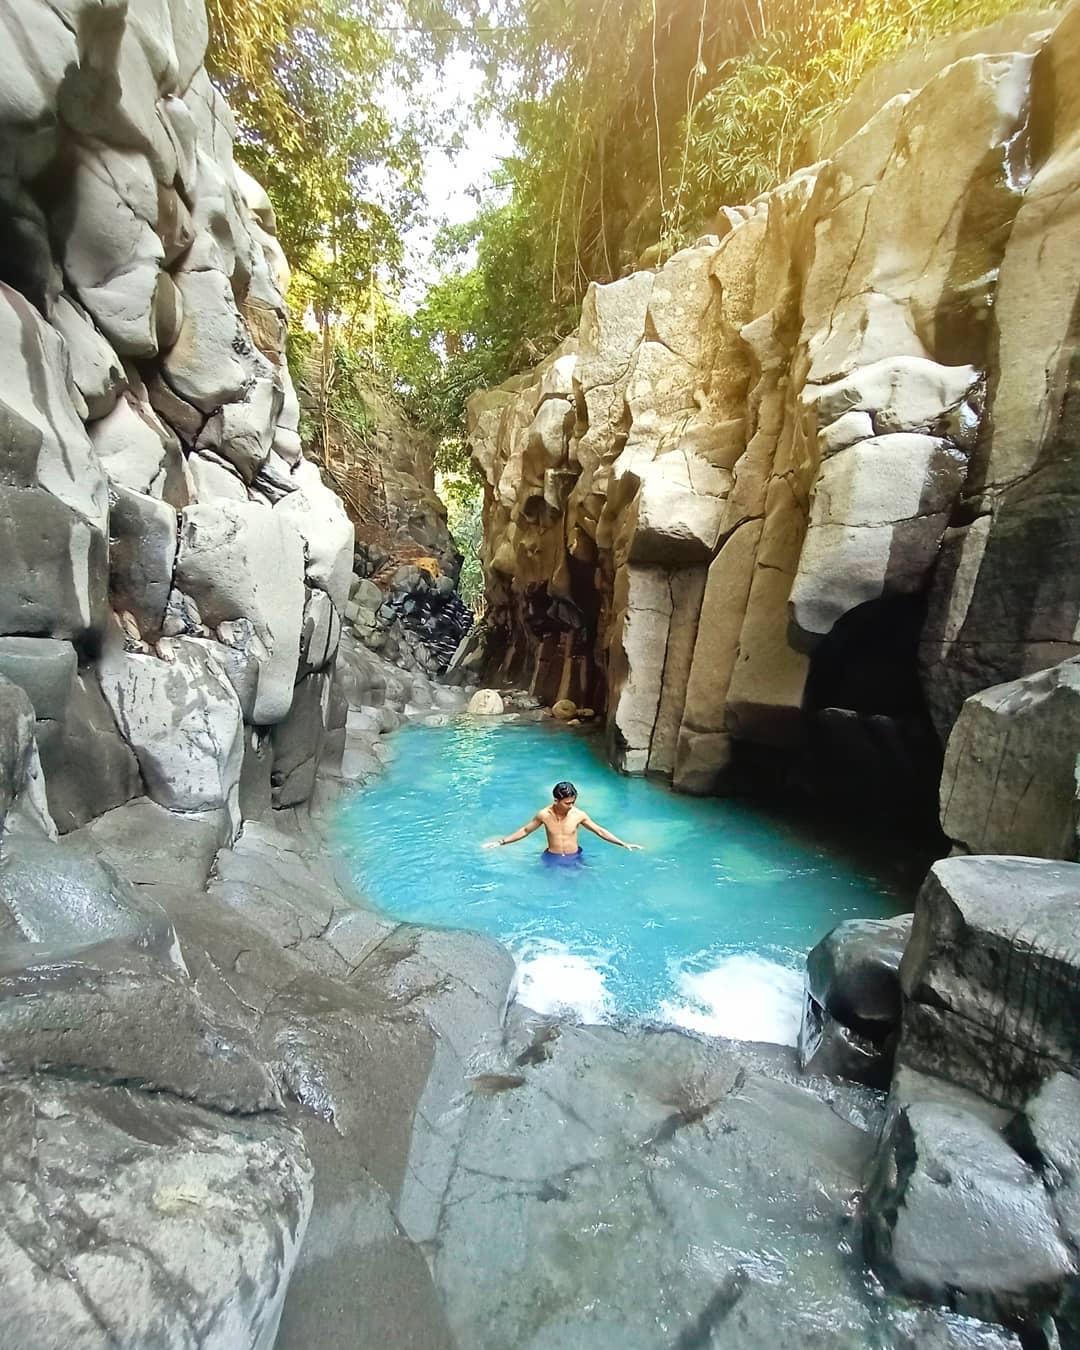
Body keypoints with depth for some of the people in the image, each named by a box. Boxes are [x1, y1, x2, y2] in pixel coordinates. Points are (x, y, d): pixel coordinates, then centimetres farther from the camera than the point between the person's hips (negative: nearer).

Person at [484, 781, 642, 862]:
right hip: (552, 858, 0)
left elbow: (600, 831, -8)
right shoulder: (544, 815, -17)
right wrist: (501, 842, -5)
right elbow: (525, 830, -3)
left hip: (574, 857, 0)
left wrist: (624, 844, -10)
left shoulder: (578, 815, -16)